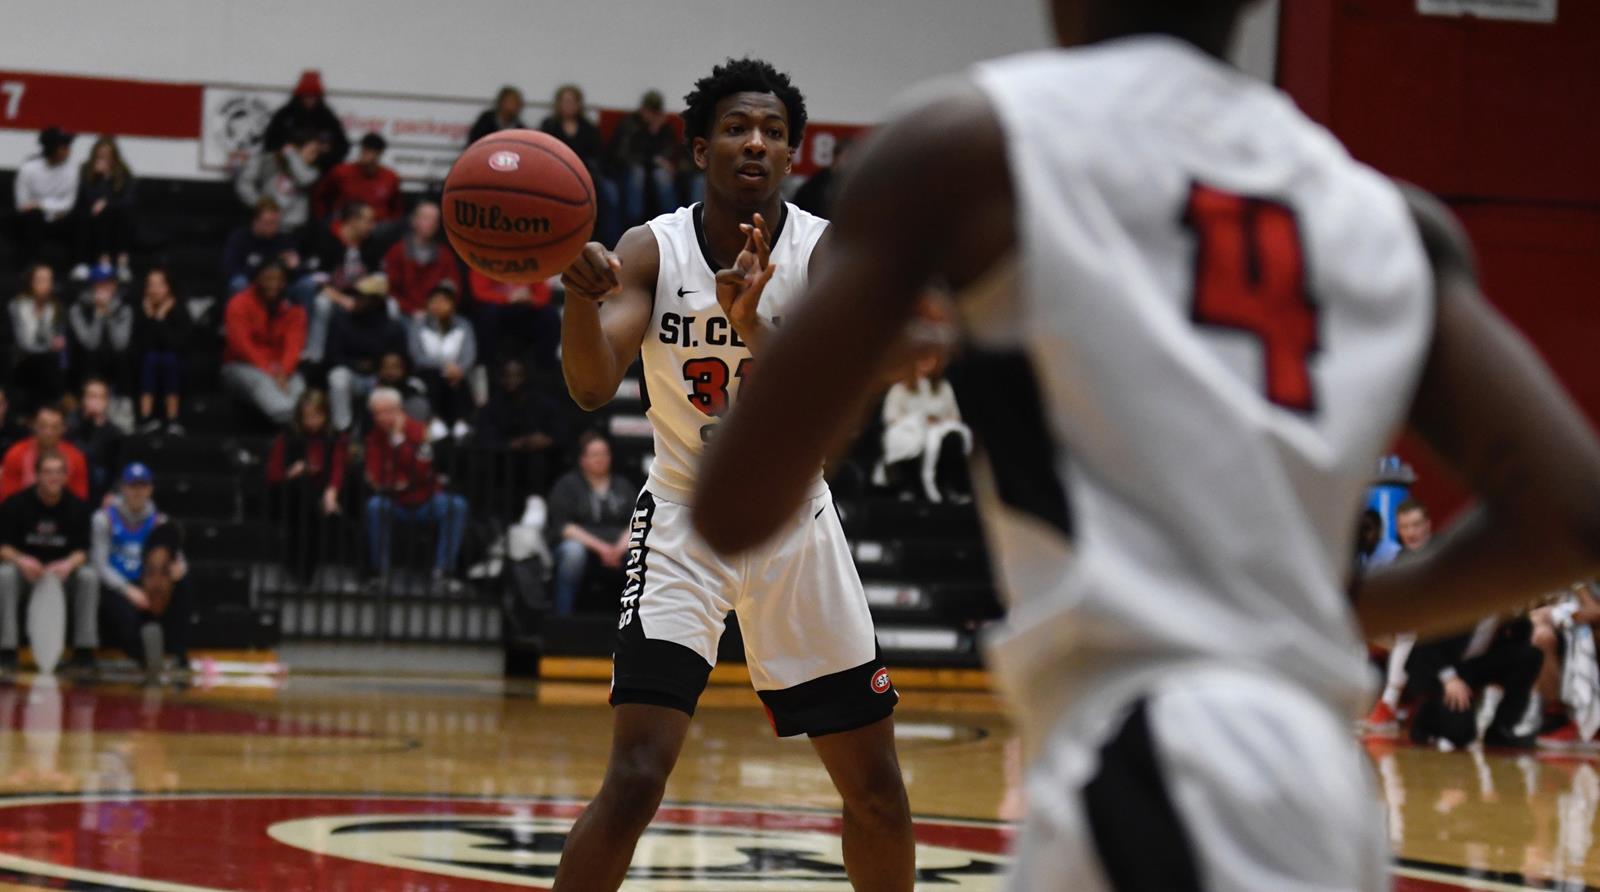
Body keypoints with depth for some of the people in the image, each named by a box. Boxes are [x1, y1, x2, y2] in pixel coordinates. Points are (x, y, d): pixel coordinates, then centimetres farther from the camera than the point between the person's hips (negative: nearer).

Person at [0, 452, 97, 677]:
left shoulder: (77, 507, -5)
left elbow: (82, 551, -8)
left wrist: (68, 564, -31)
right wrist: (21, 560, -33)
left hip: (63, 569, 1)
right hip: (24, 569, -1)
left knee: (89, 576, -27)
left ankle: (84, 650, -23)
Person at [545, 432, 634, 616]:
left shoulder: (622, 486, 16)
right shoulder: (567, 485, 6)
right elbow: (562, 525, -7)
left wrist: (621, 547, -17)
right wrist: (598, 546, -20)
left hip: (617, 545, 2)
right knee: (573, 550, -38)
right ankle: (562, 617, -30)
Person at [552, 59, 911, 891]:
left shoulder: (826, 252, -11)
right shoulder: (652, 250, -11)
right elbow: (592, 387, -26)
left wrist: (751, 323, -41)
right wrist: (580, 291, -46)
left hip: (794, 522, 2)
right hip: (685, 519, -2)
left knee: (878, 792, 7)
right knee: (634, 778, -20)